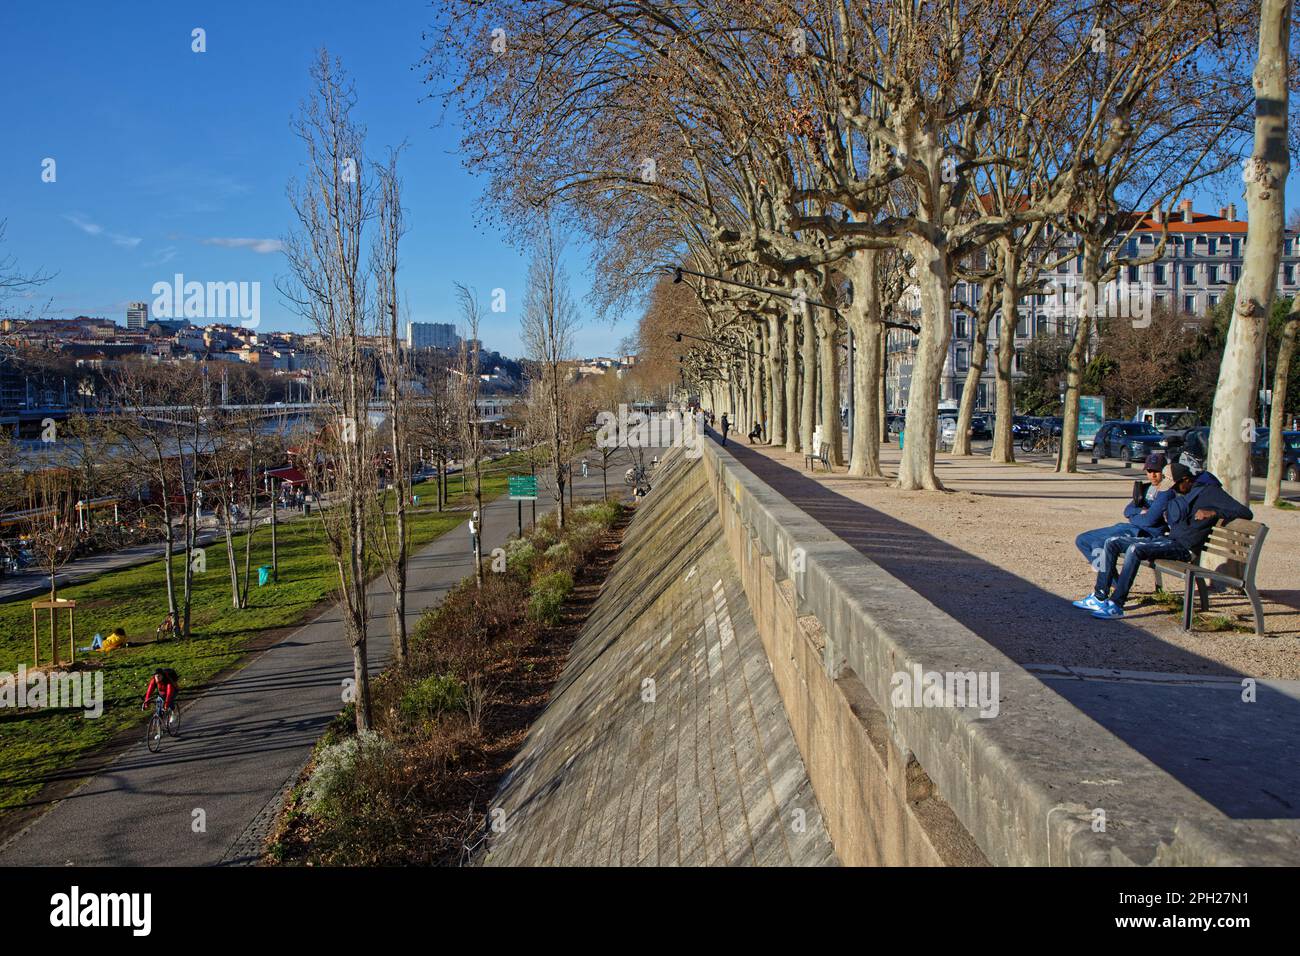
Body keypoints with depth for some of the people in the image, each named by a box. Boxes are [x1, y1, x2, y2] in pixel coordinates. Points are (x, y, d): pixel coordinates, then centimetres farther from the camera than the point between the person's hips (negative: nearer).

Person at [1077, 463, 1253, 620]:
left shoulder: (1210, 491, -3)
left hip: (1184, 547, -9)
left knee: (1135, 549, -32)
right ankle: (1099, 597, -4)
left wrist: (1212, 512, -20)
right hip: (1167, 538, 9)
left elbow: (1245, 513, -11)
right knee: (1112, 543, 1)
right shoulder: (1186, 494, 22)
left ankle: (1116, 605, -31)